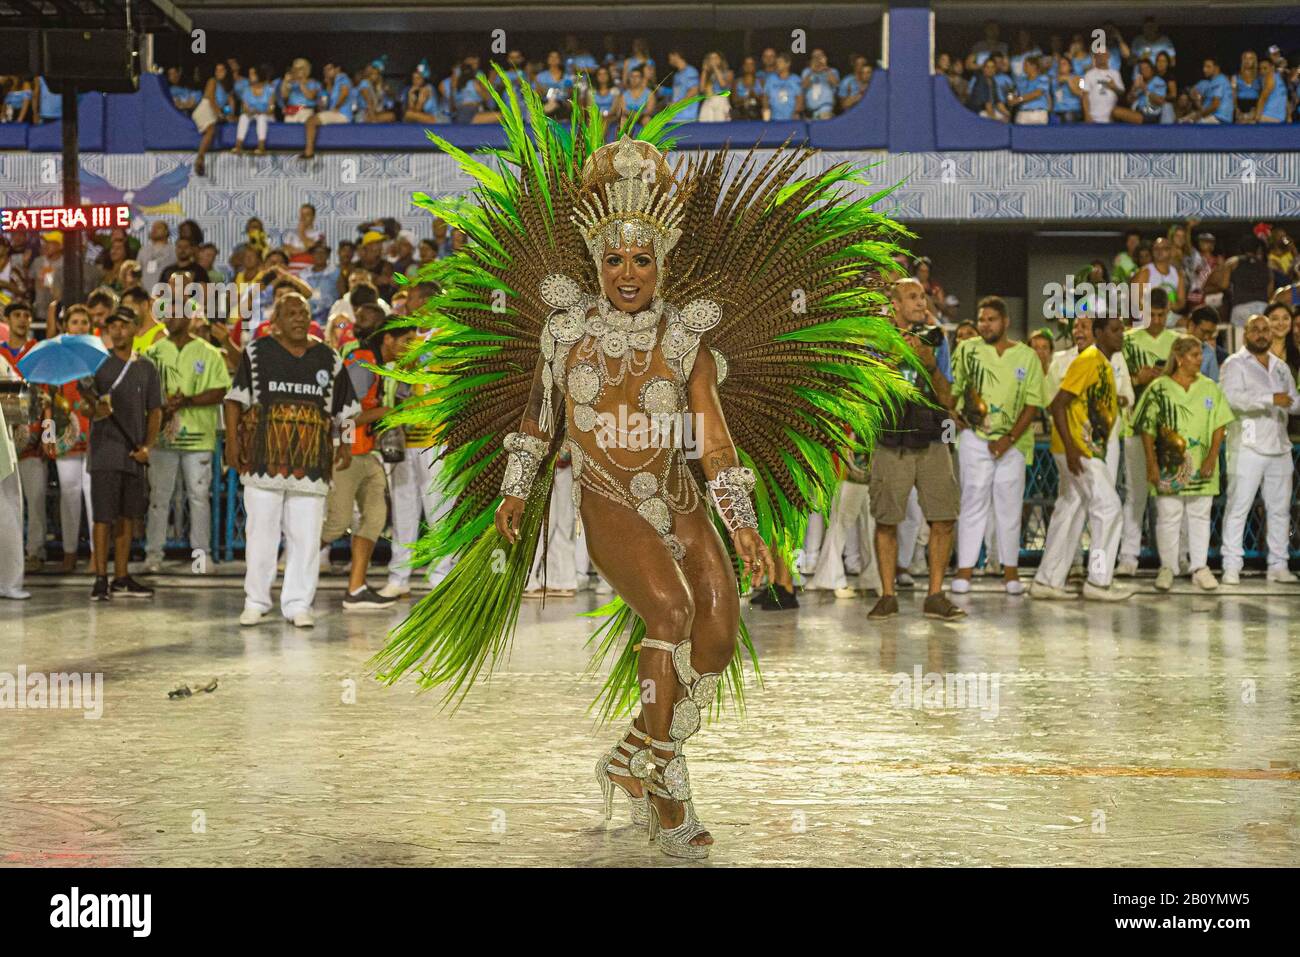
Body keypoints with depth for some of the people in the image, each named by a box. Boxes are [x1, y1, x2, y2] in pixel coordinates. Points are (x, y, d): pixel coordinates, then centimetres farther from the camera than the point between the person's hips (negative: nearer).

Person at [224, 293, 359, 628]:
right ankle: (255, 602, 12)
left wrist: (346, 446, 5)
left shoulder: (328, 358, 11)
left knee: (306, 535, 0)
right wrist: (232, 440, -4)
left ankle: (298, 605, 7)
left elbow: (344, 410, 16)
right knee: (261, 531, 2)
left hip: (310, 462, 2)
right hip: (264, 458, -2)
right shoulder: (258, 351, 5)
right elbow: (236, 398, 4)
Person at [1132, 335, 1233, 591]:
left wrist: (1212, 457, -5)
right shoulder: (1158, 389, -1)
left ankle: (1200, 567, 14)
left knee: (1200, 517, 7)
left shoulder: (1210, 388, 7)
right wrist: (1151, 464, -8)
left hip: (1201, 467, 2)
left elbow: (1219, 426, 7)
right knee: (1168, 517, 2)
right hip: (1169, 467, -2)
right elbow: (1147, 429, -2)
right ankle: (1167, 568, 13)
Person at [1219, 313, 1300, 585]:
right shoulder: (1235, 364, -3)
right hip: (1247, 447, -6)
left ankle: (1278, 565, 15)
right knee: (1238, 506, -6)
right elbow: (1232, 397, -19)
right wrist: (1270, 399, -26)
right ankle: (1231, 567, -5)